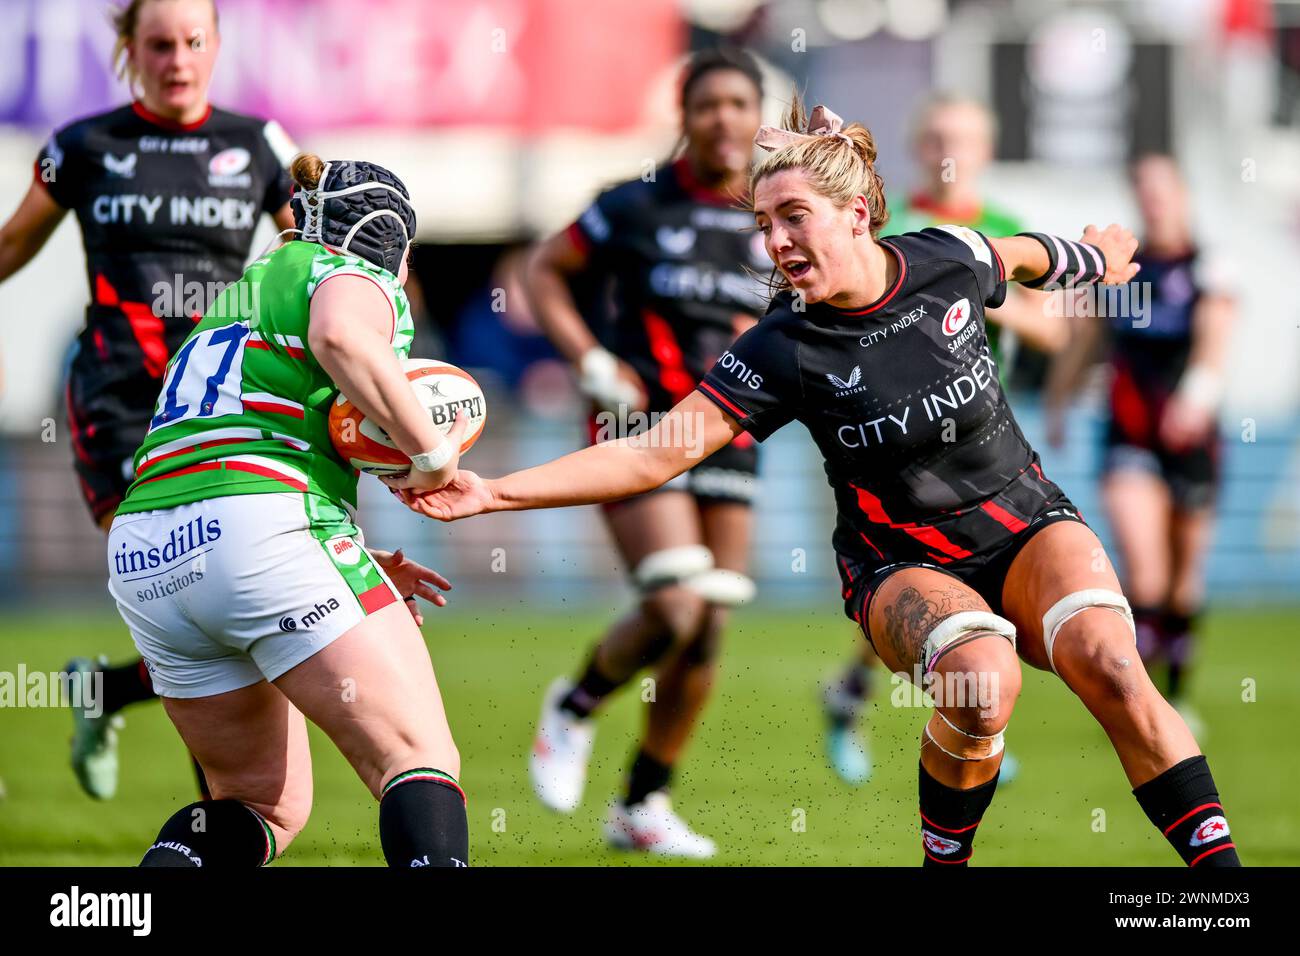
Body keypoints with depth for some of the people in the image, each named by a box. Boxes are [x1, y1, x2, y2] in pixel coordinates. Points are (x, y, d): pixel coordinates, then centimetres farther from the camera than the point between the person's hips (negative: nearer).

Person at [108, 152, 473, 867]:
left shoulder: (234, 300, 33)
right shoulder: (356, 279, 8)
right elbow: (339, 334, -19)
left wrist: (361, 566, 27)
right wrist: (432, 452, -10)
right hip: (265, 531, -8)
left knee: (264, 803, 17)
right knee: (421, 761, -8)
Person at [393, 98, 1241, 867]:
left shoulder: (949, 262, -10)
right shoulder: (783, 352, -17)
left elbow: (1024, 258, 15)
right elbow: (652, 455, -19)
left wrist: (1094, 259, 36)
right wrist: (492, 493, -29)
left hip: (1029, 525, 2)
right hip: (904, 565, -2)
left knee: (1109, 667, -26)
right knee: (981, 681, -33)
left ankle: (1221, 866, -20)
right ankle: (945, 858, -9)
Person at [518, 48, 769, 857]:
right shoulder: (638, 207, -4)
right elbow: (546, 272, 5)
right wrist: (592, 361, -7)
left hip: (729, 440, 4)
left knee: (709, 630, 2)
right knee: (674, 610, -19)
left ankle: (644, 806, 16)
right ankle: (575, 708, 10)